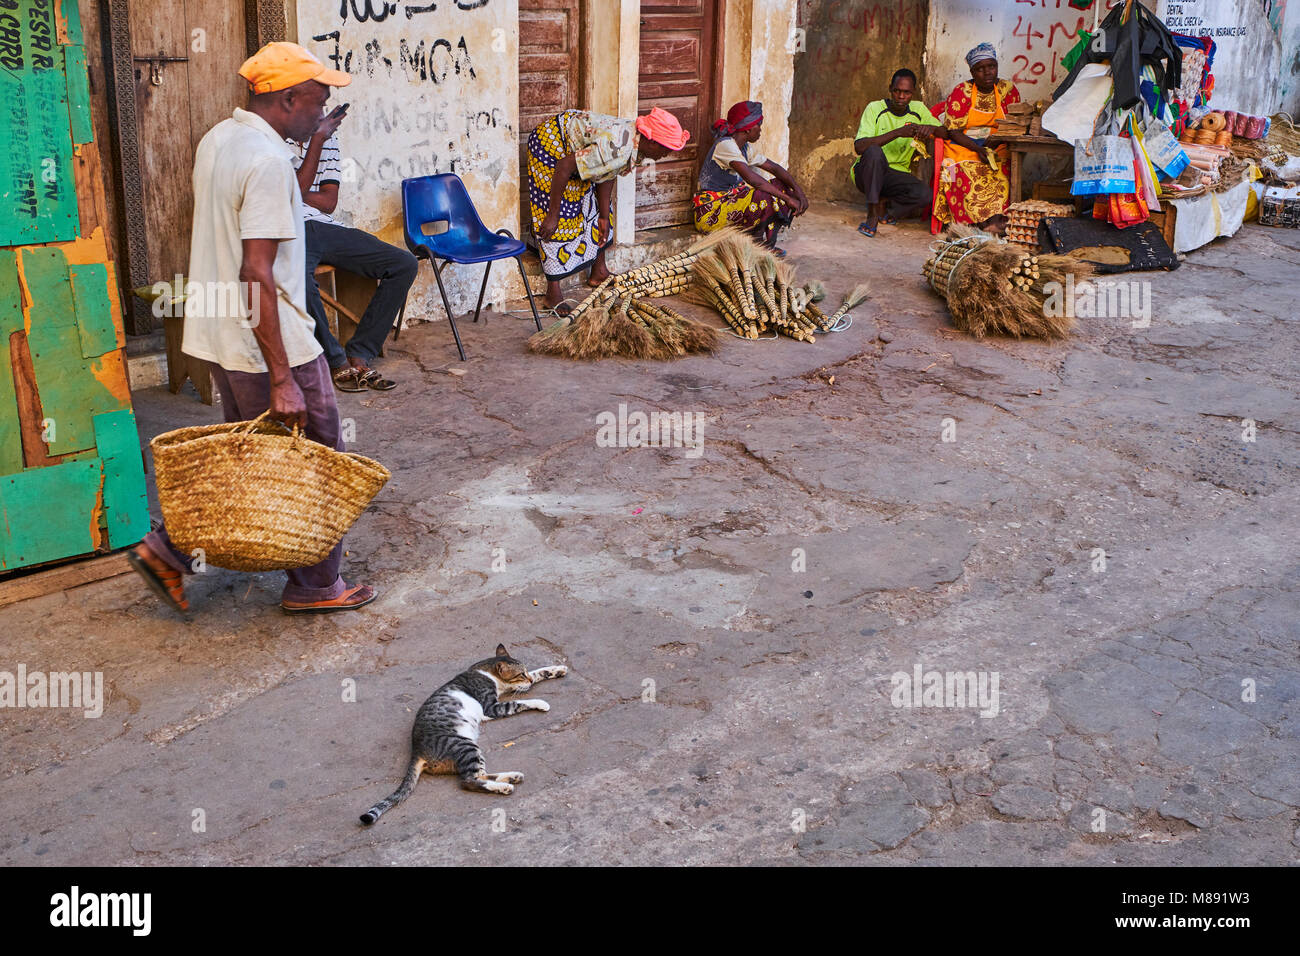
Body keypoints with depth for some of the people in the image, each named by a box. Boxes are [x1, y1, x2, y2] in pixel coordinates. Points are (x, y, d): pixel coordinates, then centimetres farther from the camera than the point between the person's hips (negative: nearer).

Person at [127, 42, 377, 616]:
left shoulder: (217, 140, 10)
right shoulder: (268, 162, -21)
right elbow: (257, 275, -26)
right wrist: (281, 378, -25)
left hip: (217, 335, 9)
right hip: (268, 343, -9)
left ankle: (169, 548, 18)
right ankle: (315, 586, 16)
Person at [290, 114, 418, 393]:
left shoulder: (328, 139, 17)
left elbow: (329, 202, 9)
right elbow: (297, 188, -12)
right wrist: (317, 139, -11)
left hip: (325, 227, 6)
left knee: (405, 264, -9)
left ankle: (359, 357, -10)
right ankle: (337, 363, -18)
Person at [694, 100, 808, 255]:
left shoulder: (745, 148, 11)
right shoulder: (725, 145, -20)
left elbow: (774, 167, 12)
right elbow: (751, 178, -31)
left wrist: (798, 190, -6)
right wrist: (787, 198, -30)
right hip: (710, 212, -10)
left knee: (781, 187, 2)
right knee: (765, 198, -31)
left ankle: (767, 245, -1)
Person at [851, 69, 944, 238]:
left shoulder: (919, 110, 3)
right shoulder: (875, 108, -11)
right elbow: (859, 146, -24)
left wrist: (931, 128, -19)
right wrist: (898, 132, -32)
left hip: (897, 176, 3)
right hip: (866, 173, -3)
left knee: (925, 194, -28)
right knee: (874, 151, -37)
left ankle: (884, 205, 1)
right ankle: (873, 213, -24)